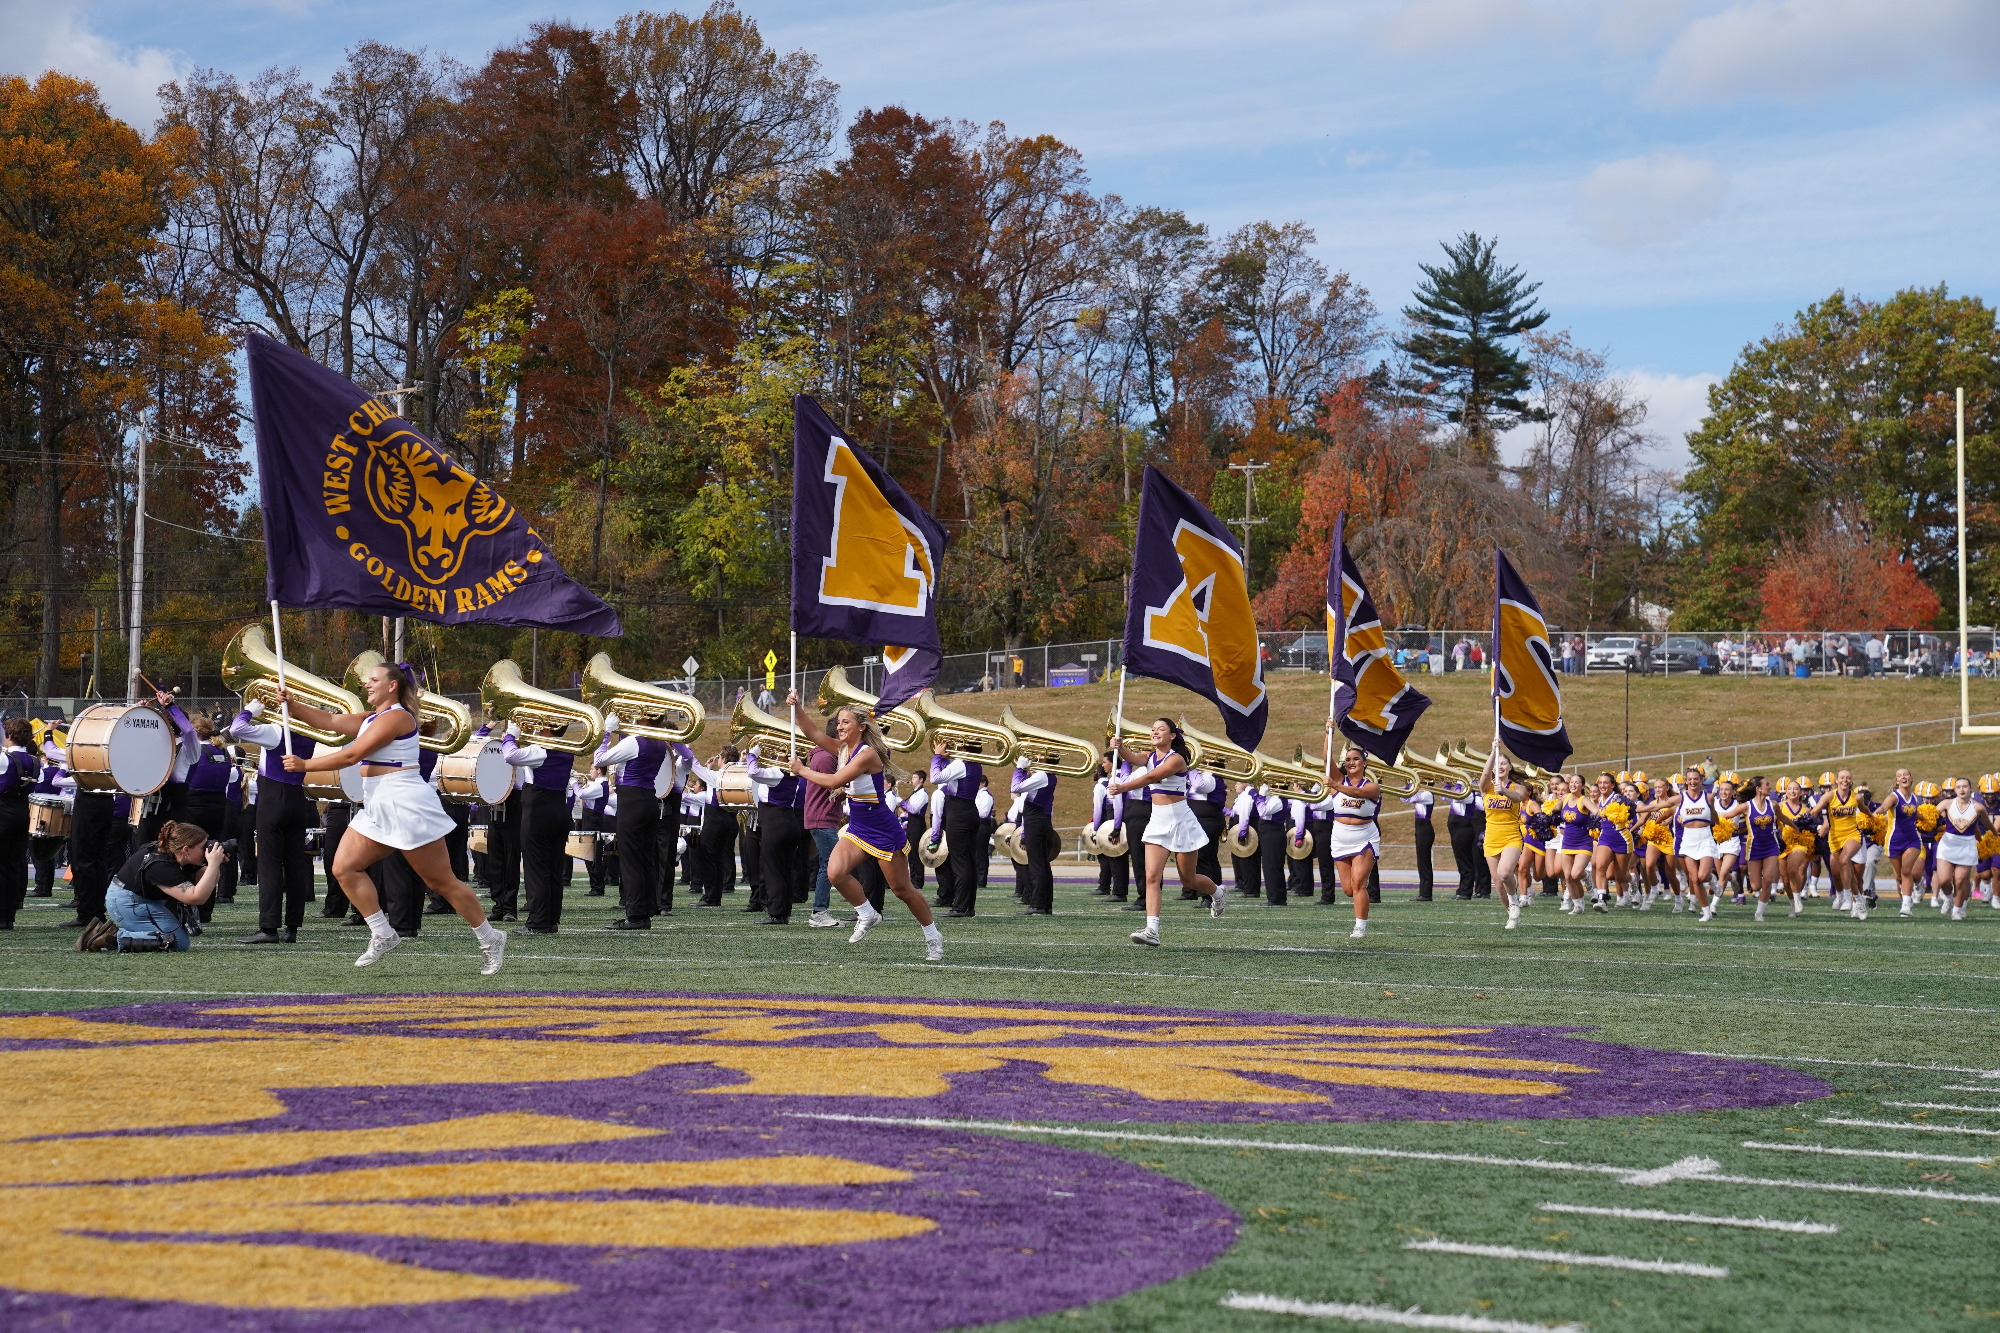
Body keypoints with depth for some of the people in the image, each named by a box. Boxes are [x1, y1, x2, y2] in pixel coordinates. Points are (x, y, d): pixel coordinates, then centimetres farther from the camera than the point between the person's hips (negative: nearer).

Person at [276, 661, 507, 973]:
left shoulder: (396, 717, -15)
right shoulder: (370, 719, 16)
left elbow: (351, 755, -19)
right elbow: (329, 720, 10)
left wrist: (304, 765, -13)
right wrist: (291, 704, -3)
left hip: (408, 807, -10)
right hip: (378, 809, 10)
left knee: (442, 882, -3)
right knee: (344, 868, -2)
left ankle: (491, 940, 9)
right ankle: (382, 935, 5)